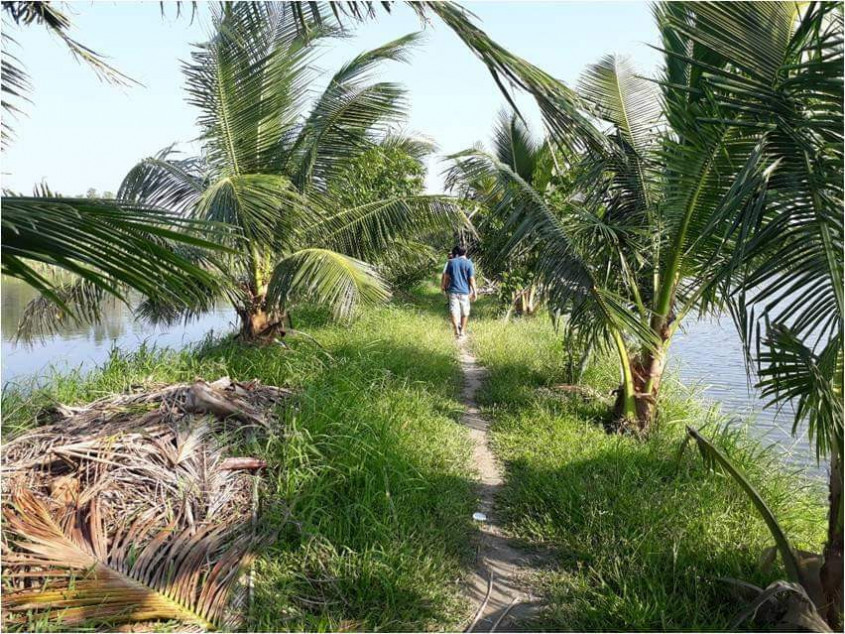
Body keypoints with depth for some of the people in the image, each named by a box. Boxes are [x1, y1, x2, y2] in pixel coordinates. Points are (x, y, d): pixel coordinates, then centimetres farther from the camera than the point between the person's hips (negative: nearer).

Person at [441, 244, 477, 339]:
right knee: (465, 312, 12)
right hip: (464, 291, -1)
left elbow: (446, 277, 4)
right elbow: (471, 279, -6)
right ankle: (462, 331, 17)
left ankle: (457, 330, -17)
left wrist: (444, 287, 17)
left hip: (453, 290, 1)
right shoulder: (469, 263, -5)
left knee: (454, 311, 0)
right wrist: (475, 291, 0)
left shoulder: (451, 262, 2)